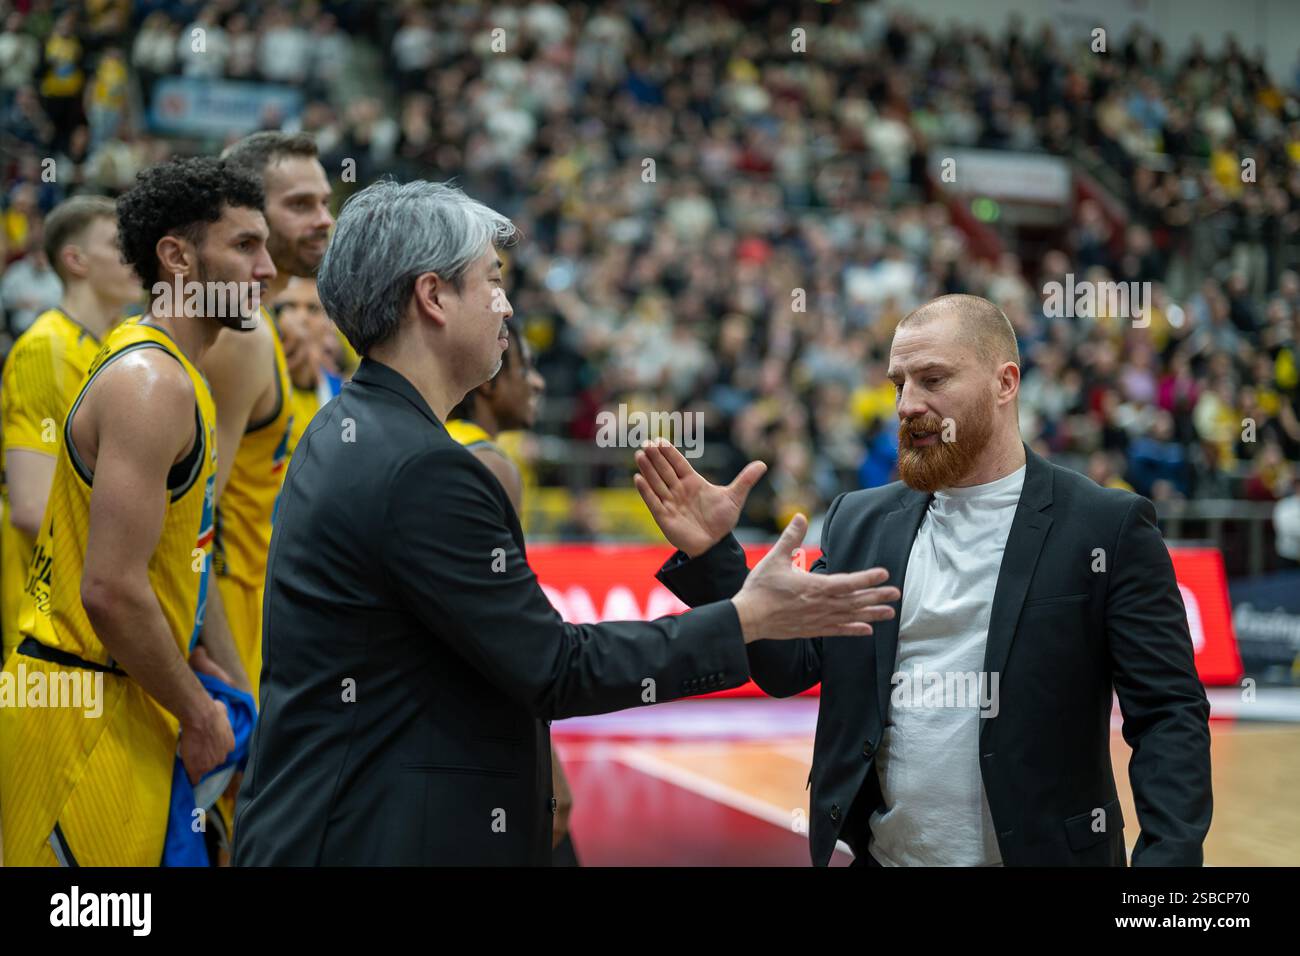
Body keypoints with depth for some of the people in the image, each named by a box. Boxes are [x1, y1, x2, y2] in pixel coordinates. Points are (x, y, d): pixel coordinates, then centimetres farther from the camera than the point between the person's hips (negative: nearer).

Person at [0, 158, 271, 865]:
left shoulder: (164, 372, 13)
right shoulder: (152, 384, -19)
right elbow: (112, 590, -25)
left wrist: (194, 658, 15)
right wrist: (196, 713, -15)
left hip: (120, 695, 10)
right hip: (84, 714, -10)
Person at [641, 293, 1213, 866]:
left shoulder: (1108, 528, -7)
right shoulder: (860, 522, 5)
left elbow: (1170, 714, -9)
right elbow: (790, 666, 3)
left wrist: (1166, 856, -22)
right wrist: (709, 555, -9)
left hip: (1036, 853, -3)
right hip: (874, 854, 4)